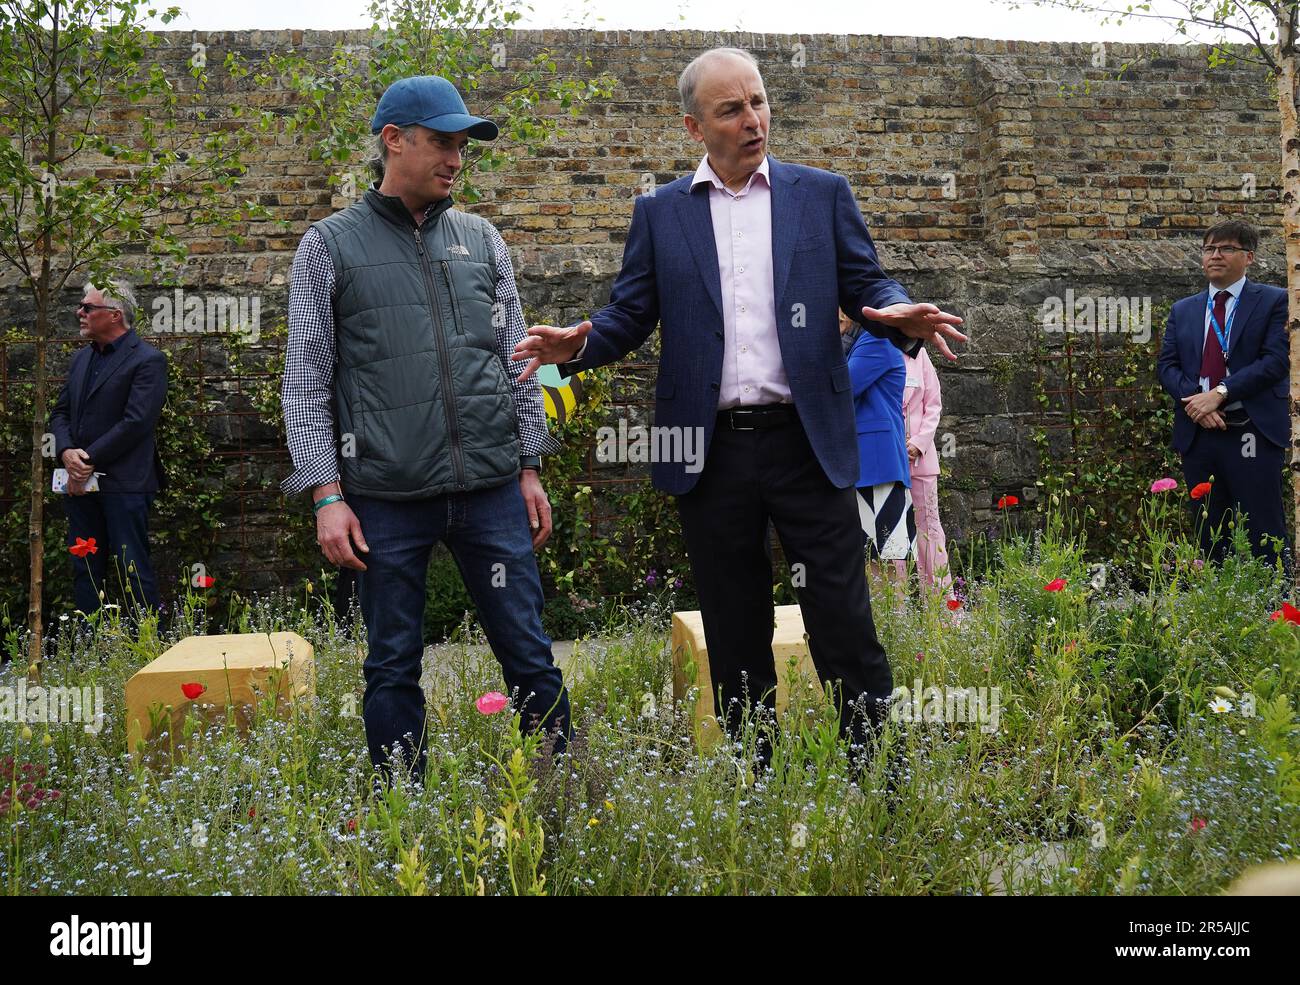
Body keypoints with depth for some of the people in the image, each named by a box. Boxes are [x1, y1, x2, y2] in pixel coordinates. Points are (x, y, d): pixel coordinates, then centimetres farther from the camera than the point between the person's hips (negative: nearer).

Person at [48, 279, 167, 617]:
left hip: (123, 485, -7)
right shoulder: (81, 358, 17)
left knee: (134, 573, -5)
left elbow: (136, 422, -16)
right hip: (81, 484, 8)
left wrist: (89, 461, -15)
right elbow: (60, 412, 15)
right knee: (85, 572, 11)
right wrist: (67, 452, -6)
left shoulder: (148, 361, -8)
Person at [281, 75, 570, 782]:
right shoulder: (331, 246, 3)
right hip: (387, 498, -2)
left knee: (529, 653, 5)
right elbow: (306, 382, 1)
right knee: (393, 668, 7)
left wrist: (530, 468, 11)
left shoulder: (480, 240, 12)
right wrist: (326, 496, -6)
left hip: (493, 489, 2)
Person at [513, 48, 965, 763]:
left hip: (808, 442, -1)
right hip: (711, 452, 1)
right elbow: (629, 316, 7)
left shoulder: (822, 195, 8)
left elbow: (866, 287, 6)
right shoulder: (659, 213, 9)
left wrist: (899, 316, -17)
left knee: (843, 624, -1)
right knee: (735, 639, 10)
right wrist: (579, 342, -14)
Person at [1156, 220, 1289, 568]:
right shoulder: (1182, 310, 16)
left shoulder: (1273, 301, 3)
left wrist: (1220, 392, -17)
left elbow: (1277, 359, -9)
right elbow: (1166, 364, 8)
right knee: (1209, 536, 9)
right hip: (1197, 434, 4)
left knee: (1265, 536, -4)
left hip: (1252, 434, -4)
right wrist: (1193, 400, -12)